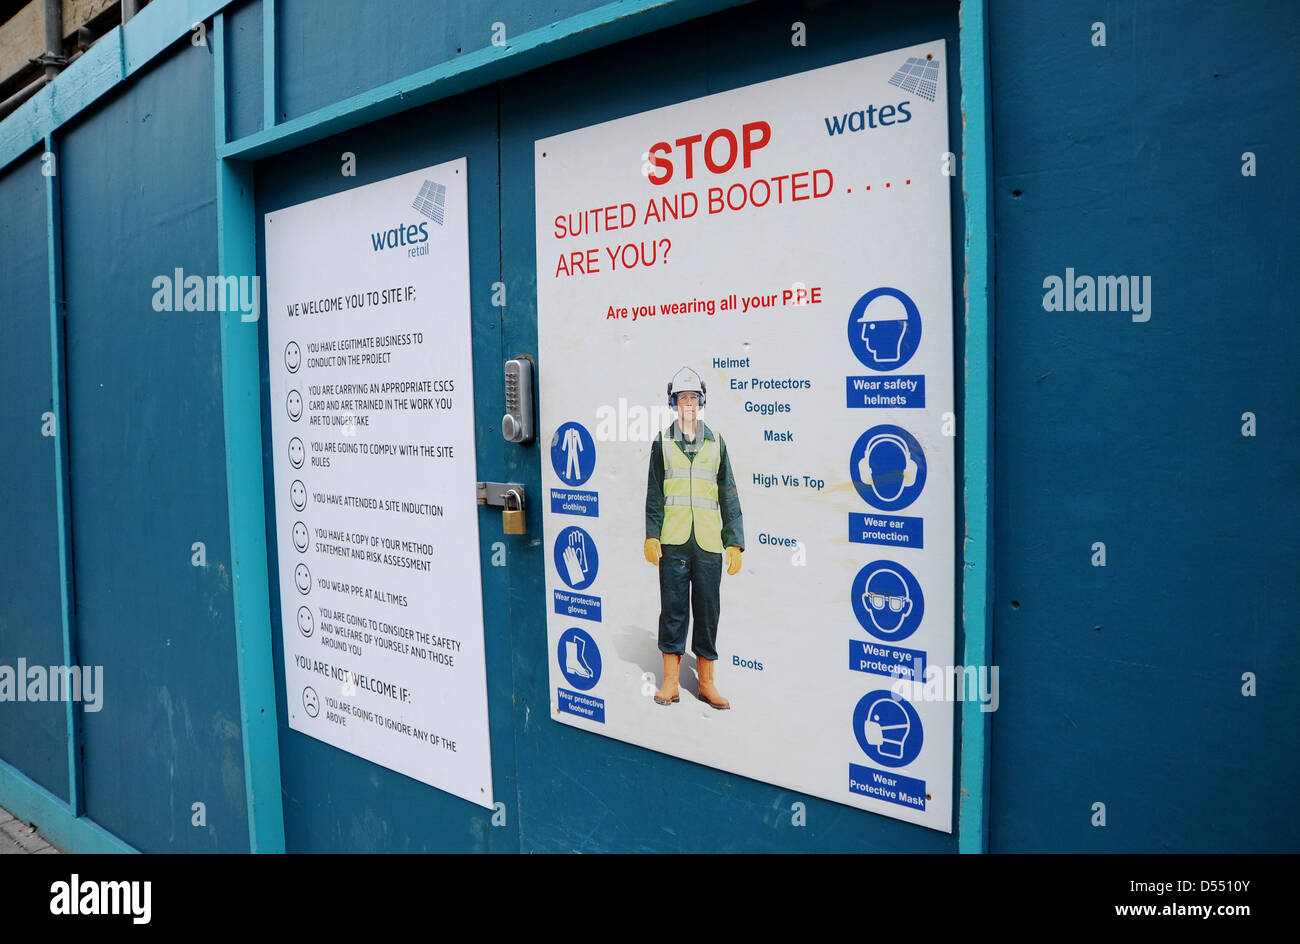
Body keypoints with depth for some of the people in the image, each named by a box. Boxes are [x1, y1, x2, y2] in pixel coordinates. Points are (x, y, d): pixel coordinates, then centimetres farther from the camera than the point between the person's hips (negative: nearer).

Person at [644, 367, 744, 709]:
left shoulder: (715, 442, 10)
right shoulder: (663, 442, 8)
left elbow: (728, 494, 8)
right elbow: (654, 493, 7)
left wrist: (735, 542, 2)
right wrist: (651, 536, -3)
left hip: (708, 541, 1)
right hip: (673, 541, -1)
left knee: (708, 610, 6)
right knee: (673, 609, 4)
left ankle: (706, 683, 17)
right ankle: (671, 683, 13)